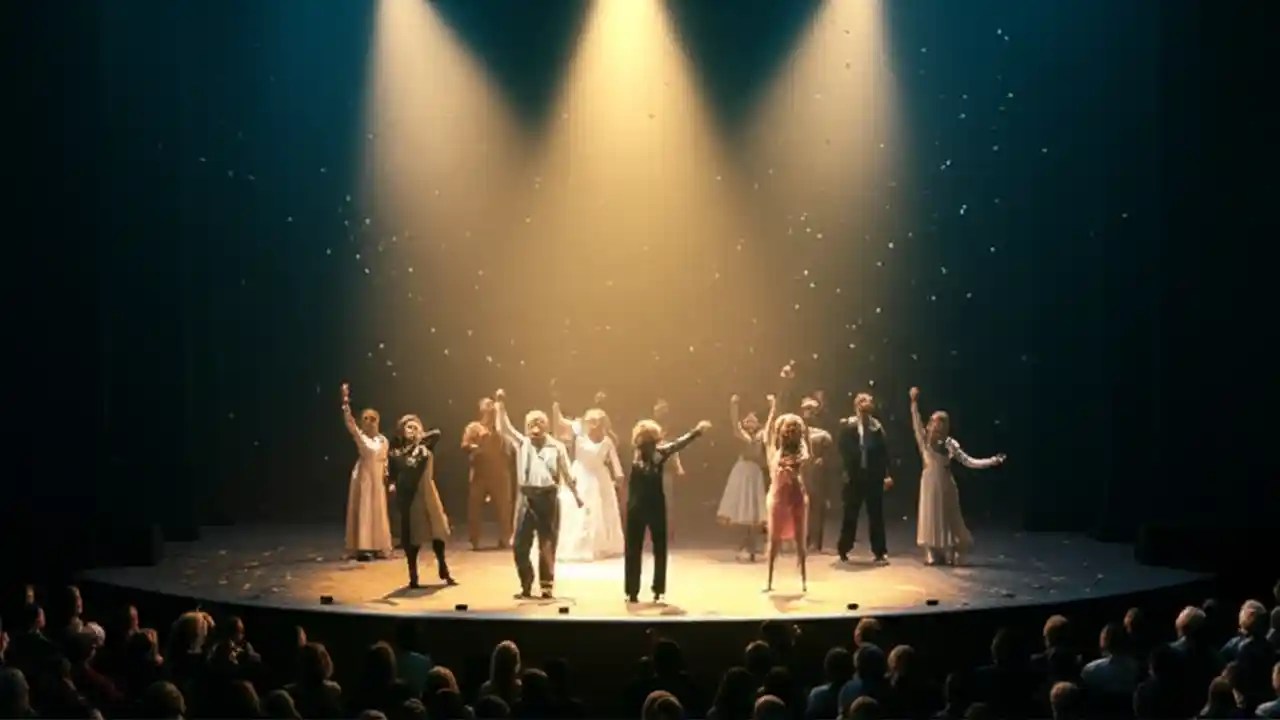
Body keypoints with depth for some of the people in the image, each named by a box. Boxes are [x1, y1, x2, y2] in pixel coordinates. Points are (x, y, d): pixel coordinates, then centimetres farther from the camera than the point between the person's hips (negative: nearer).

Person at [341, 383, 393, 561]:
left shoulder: (383, 440, 7)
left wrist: (388, 480, 6)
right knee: (362, 511, -4)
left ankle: (377, 547, 15)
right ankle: (362, 548, -5)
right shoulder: (359, 436, -5)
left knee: (377, 512, 8)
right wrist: (346, 401, -31)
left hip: (378, 478, 4)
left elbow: (384, 461, 11)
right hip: (363, 476, -4)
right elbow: (349, 421, -19)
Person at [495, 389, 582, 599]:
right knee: (521, 544, 2)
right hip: (526, 497, 2)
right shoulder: (522, 443, 7)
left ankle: (547, 585, 13)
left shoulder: (557, 447, 4)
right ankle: (526, 586, 14)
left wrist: (576, 495, 8)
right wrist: (501, 404, -15)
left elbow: (566, 473, 9)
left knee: (547, 544, 4)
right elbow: (504, 428, -4)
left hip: (548, 497, -1)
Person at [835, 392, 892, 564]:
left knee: (876, 514, 4)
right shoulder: (847, 425, -1)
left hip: (874, 476, 2)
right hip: (855, 476, -2)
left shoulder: (877, 426, 5)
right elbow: (843, 447, -6)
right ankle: (843, 550, 21)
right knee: (850, 513, 7)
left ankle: (880, 552, 9)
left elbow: (883, 451, 3)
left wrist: (886, 474, -3)